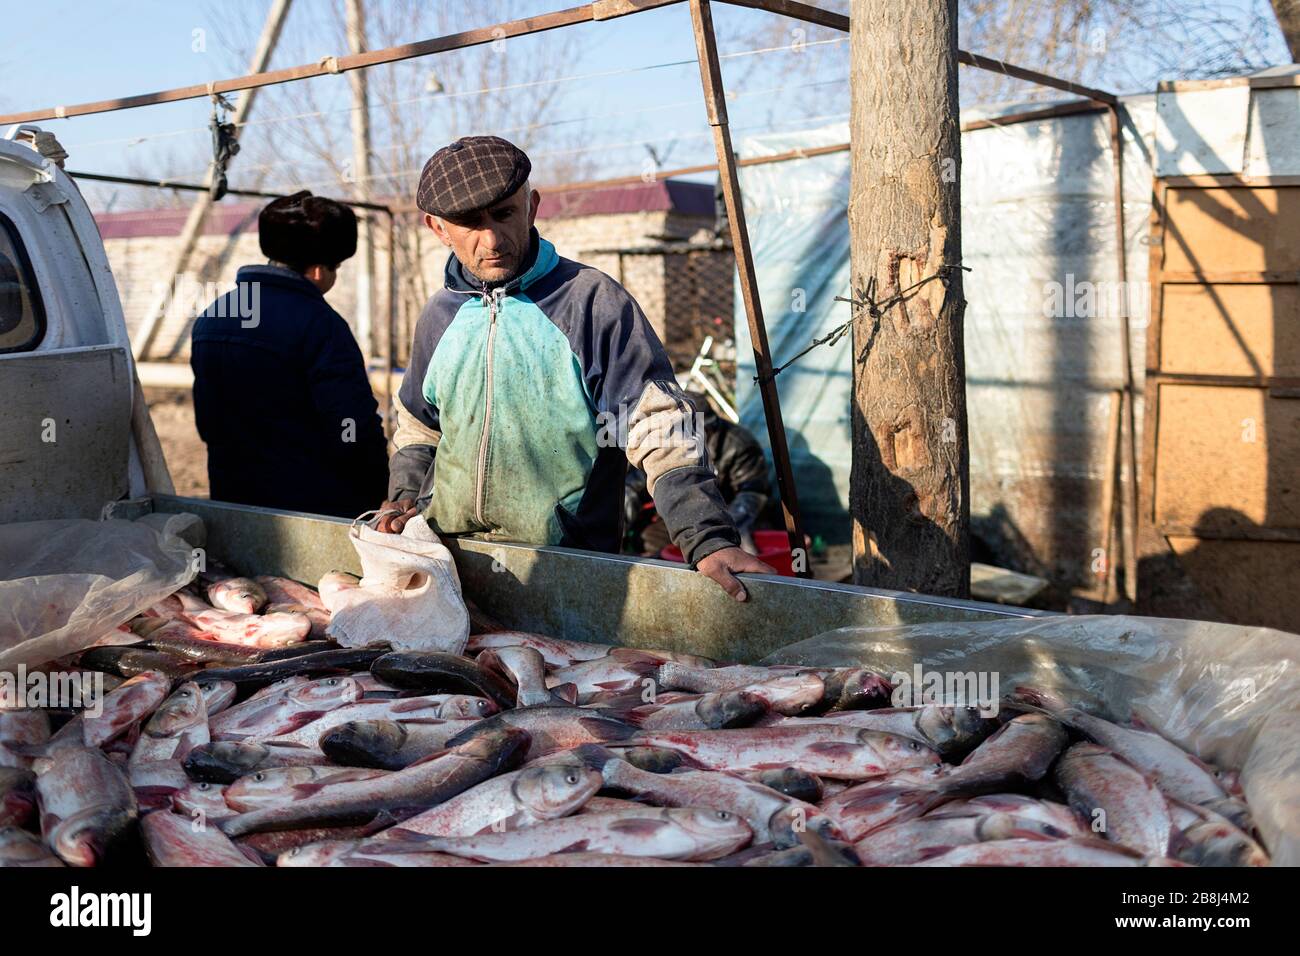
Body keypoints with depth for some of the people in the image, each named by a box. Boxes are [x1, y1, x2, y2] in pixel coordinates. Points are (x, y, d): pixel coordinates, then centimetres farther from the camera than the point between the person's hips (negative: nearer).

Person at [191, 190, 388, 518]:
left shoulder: (207, 320, 8)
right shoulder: (320, 325, -17)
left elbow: (207, 424, 15)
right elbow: (355, 430, -19)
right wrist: (377, 490, -3)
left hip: (232, 502, 7)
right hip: (319, 509, -7)